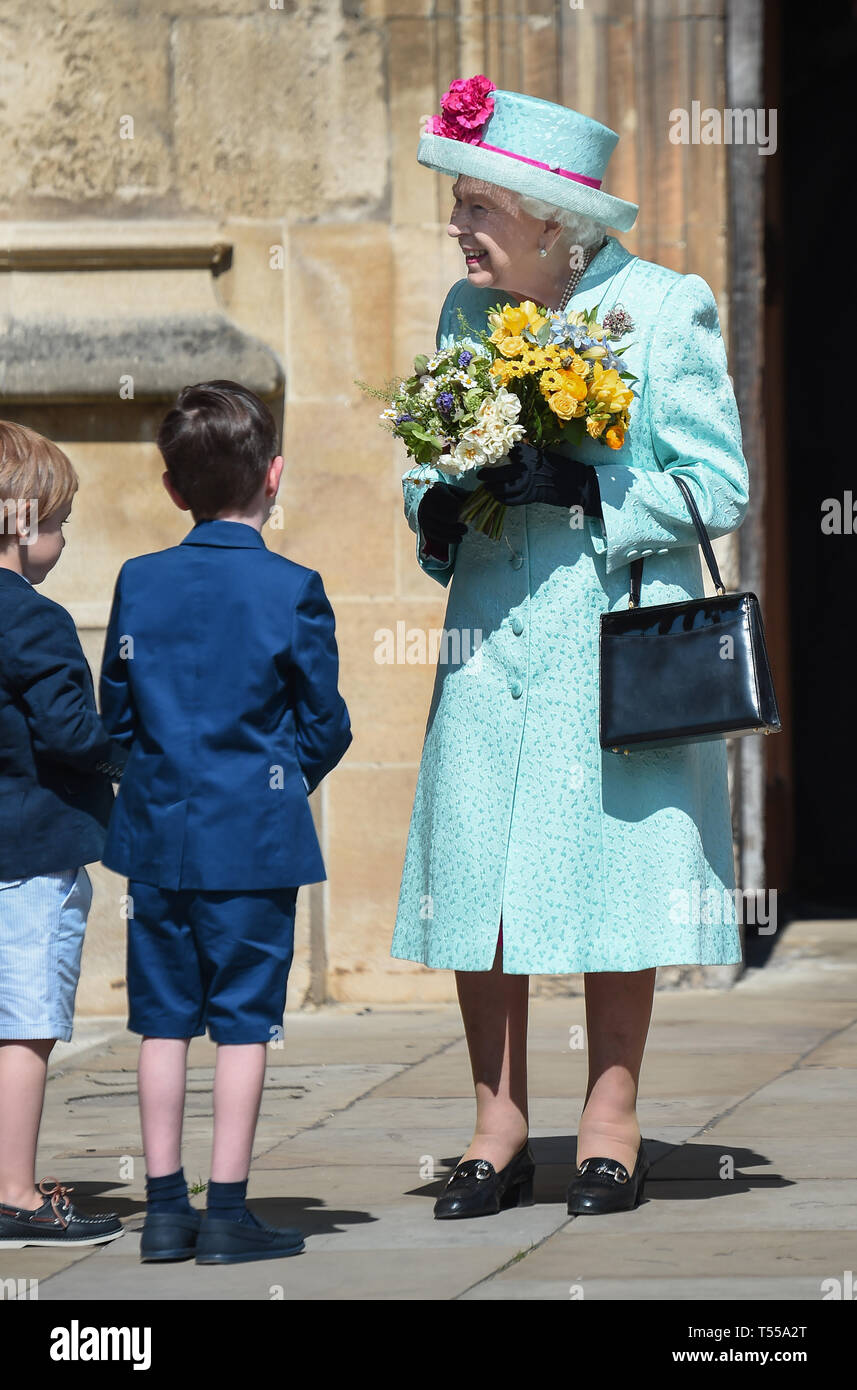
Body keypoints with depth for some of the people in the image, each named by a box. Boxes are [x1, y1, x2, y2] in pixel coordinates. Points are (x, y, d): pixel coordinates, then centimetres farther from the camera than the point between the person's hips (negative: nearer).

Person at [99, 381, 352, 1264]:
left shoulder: (138, 583, 1)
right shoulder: (291, 590, -9)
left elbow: (115, 715, 7)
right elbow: (325, 726, -2)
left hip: (157, 833, 4)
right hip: (254, 840, -4)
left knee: (164, 1020, 9)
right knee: (243, 1021, 1)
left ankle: (164, 1206, 11)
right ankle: (227, 1211, 1)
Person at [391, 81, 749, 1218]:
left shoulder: (666, 311, -5)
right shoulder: (468, 313, 11)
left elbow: (718, 484, -7)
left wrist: (585, 495, -18)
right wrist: (436, 512, 0)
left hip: (614, 631, -4)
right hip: (491, 638, 4)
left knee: (610, 867, -2)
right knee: (472, 870, 0)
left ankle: (612, 1125, 9)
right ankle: (500, 1128, 10)